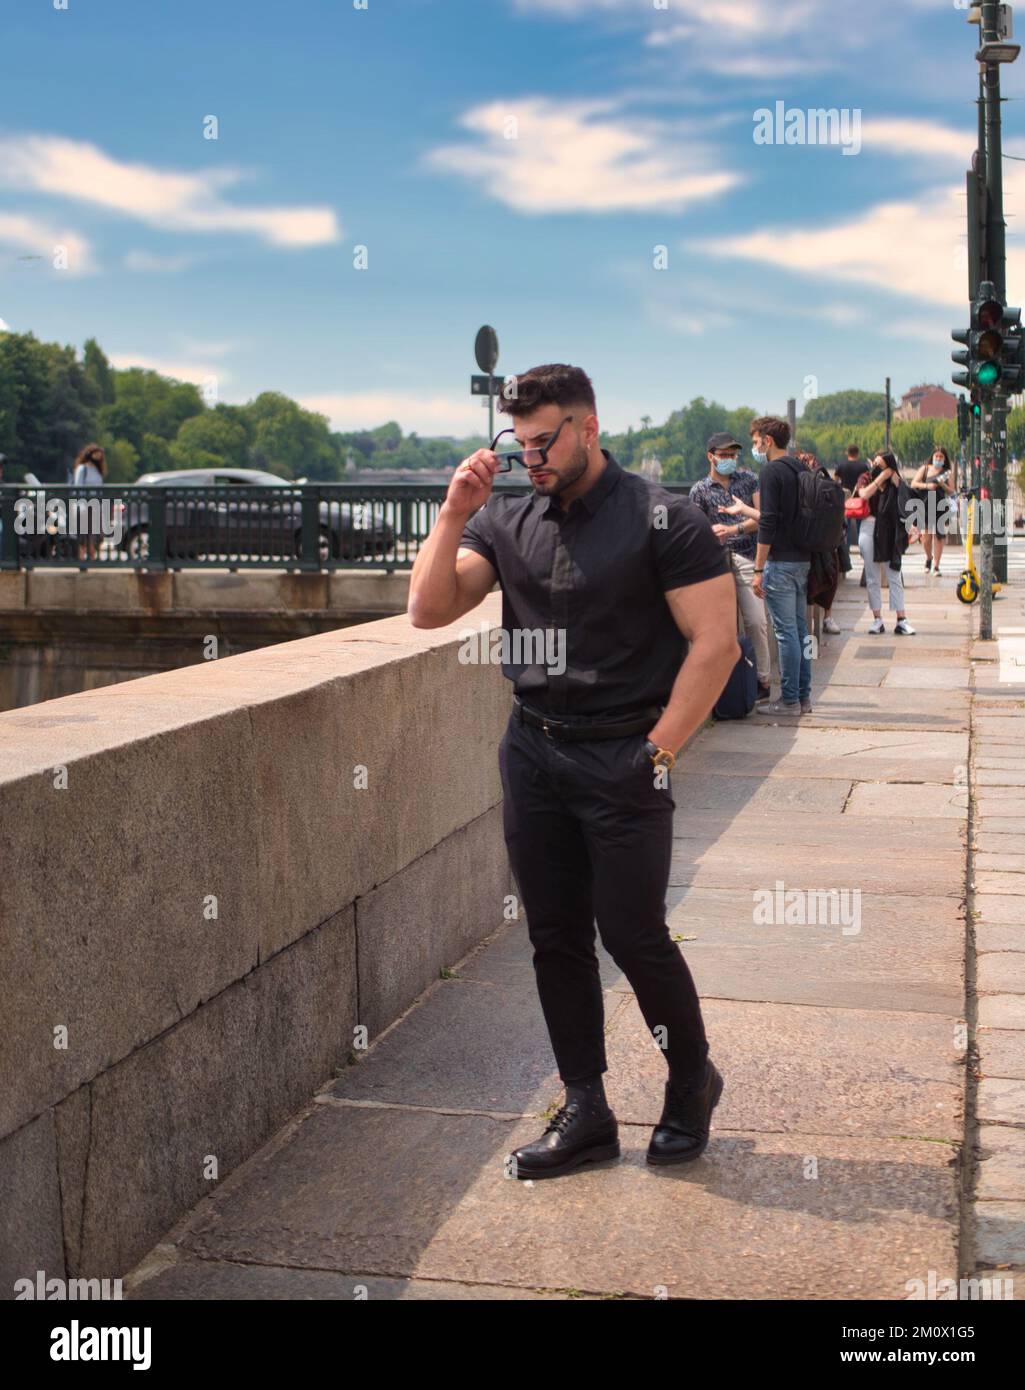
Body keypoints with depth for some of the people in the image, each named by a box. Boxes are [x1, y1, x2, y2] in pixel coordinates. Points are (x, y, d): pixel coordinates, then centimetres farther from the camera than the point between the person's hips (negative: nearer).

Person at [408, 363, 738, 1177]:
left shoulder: (661, 519, -8)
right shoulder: (507, 519, 6)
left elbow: (715, 642, -11)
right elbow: (429, 611, 2)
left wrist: (659, 749, -12)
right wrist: (454, 515, -10)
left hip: (623, 759, -5)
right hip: (532, 751, 5)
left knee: (632, 934, -1)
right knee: (555, 937, 9)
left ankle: (693, 1081, 24)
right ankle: (586, 1114, 21)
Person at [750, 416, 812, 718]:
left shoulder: (771, 472, -12)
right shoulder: (802, 470, 13)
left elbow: (768, 524, -17)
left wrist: (758, 569, -15)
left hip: (781, 562, -8)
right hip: (804, 560, 8)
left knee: (786, 632, -5)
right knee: (800, 630, 13)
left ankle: (789, 701, -2)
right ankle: (803, 696, 18)